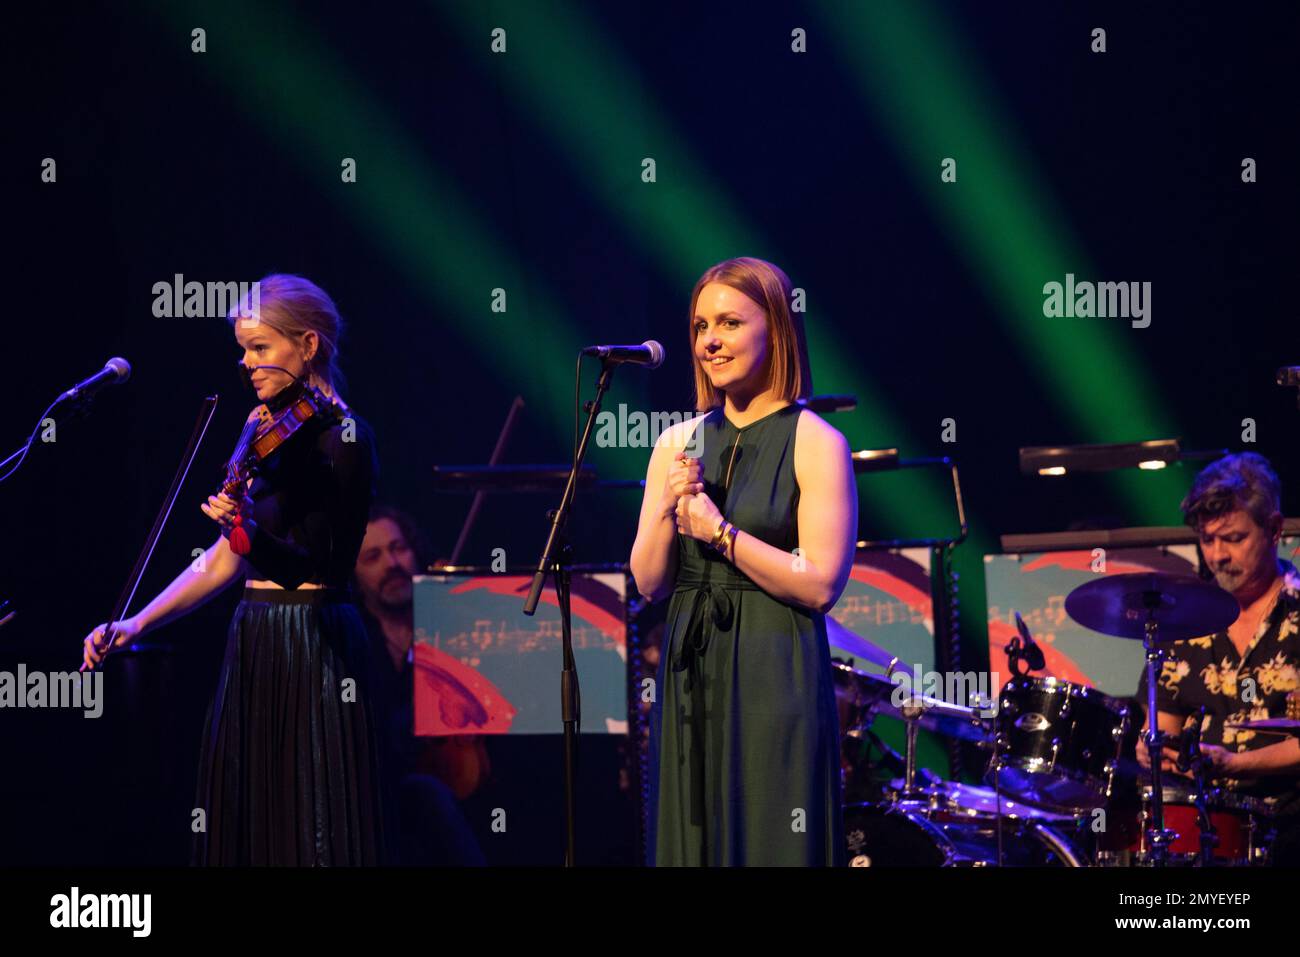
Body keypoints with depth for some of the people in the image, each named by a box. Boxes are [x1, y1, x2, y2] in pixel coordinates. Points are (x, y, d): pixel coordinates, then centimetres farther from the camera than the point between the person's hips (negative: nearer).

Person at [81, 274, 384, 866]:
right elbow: (225, 562, 16)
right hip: (253, 648, 8)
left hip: (313, 650, -8)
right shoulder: (261, 430, 14)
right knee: (243, 829, 7)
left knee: (311, 836, -9)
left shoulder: (342, 436, -9)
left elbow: (323, 566, -18)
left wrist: (249, 533, -35)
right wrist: (135, 624, 11)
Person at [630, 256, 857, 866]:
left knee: (770, 843, -3)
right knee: (693, 841, 8)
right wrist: (668, 510, -8)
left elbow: (821, 584, -13)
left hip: (774, 678, -5)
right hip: (690, 676, 5)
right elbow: (649, 582, 9)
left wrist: (719, 531, -13)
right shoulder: (679, 443, 10)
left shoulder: (814, 443, -5)